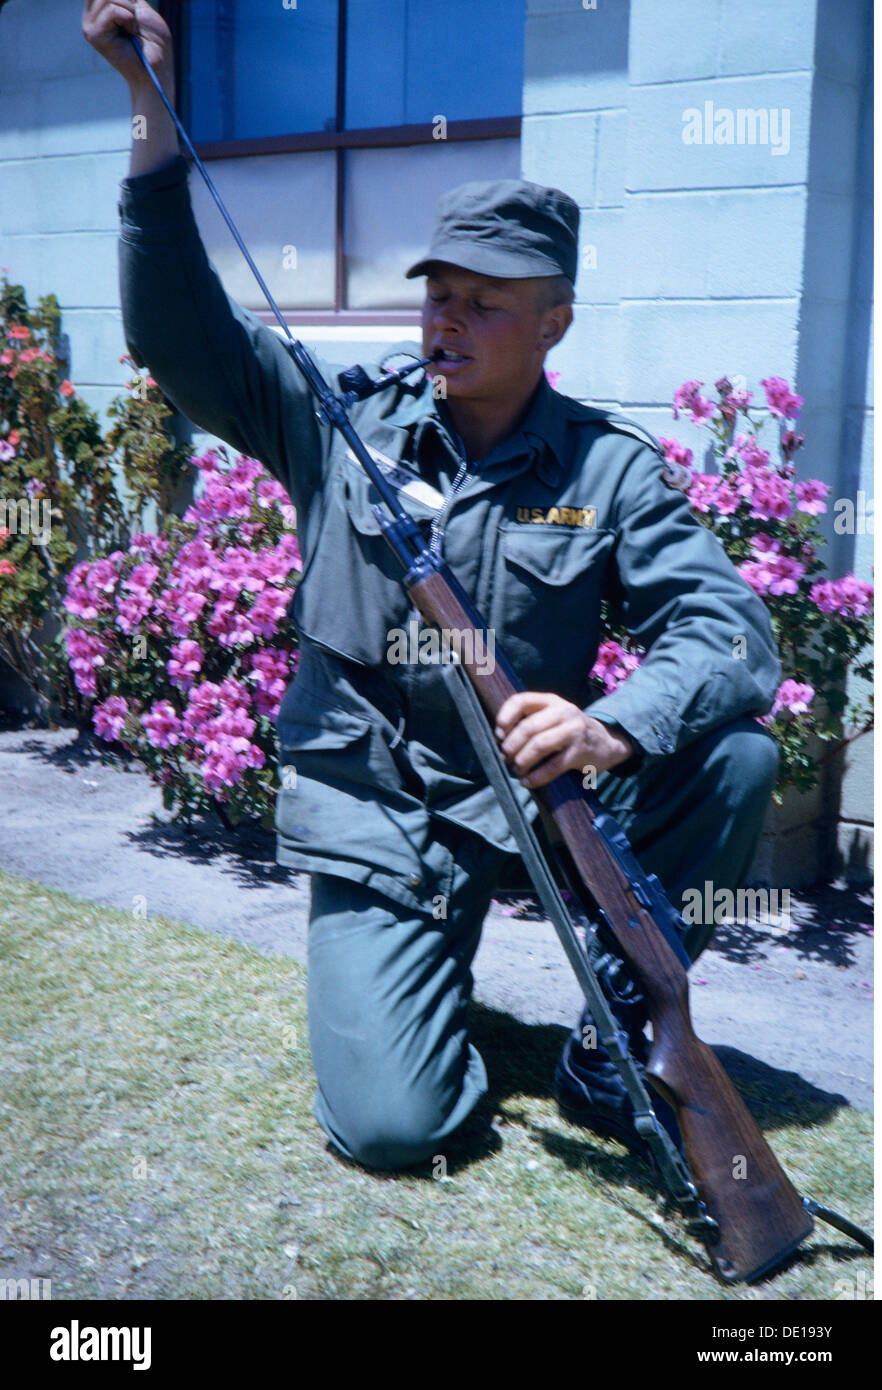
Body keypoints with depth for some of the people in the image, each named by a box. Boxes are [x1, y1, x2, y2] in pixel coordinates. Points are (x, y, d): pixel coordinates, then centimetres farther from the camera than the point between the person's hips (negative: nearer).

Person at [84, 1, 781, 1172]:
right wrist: (157, 114, -17)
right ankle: (422, 958, 21)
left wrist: (610, 727, -35)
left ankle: (616, 1029, -5)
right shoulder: (342, 426, -2)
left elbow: (731, 627, -15)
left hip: (532, 801, 1)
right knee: (389, 1124, -15)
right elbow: (181, 327, -7)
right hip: (375, 818, -1)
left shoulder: (609, 467, -5)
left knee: (736, 754, -25)